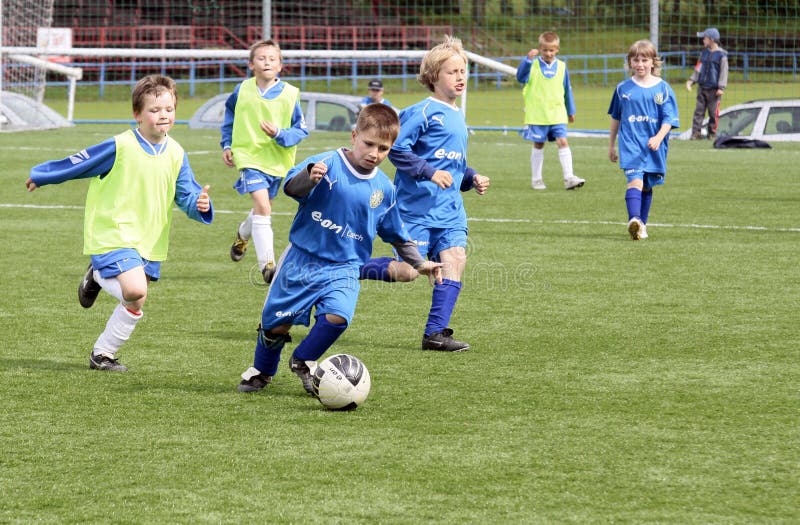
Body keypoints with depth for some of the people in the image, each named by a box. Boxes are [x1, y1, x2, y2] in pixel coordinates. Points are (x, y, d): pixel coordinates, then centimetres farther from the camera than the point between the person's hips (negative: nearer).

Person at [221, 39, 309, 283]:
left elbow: (301, 130, -5)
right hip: (249, 156, -2)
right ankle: (267, 265, -18)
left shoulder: (289, 94, -9)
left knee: (262, 208, 20)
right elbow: (229, 116, 18)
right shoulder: (242, 91, -3)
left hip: (277, 160, 2)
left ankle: (243, 234, 55)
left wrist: (279, 134, -23)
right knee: (263, 206, -19)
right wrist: (227, 145, 10)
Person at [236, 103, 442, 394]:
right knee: (276, 323, 5)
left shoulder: (384, 189, 4)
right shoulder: (328, 163, -11)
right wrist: (309, 177, -45)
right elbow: (290, 187, -25)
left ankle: (303, 361, 4)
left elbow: (396, 235, 18)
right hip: (302, 259, -2)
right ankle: (261, 371, 35)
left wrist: (420, 264, 17)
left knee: (338, 315, -24)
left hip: (343, 268, 2)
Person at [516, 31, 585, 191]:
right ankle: (536, 179, 18)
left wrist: (571, 111, 20)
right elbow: (520, 77, -19)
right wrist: (527, 59, -31)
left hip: (557, 114, 2)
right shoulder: (533, 65, -2)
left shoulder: (561, 66, 6)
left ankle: (569, 177, -11)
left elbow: (567, 89, 16)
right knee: (538, 145, 7)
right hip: (537, 114, -2)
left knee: (562, 142, -9)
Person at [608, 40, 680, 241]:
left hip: (654, 146, 1)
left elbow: (669, 118, -3)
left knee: (647, 186, 12)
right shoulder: (623, 88, 5)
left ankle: (642, 224, 25)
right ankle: (634, 220, -36)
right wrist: (611, 145, 21)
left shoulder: (663, 88, 0)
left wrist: (659, 138, -20)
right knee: (635, 180, -20)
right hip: (630, 144, -1)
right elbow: (616, 117, 17)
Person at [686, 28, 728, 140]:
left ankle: (712, 133, 10)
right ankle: (696, 132, 2)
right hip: (702, 88, 6)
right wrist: (691, 80, 5)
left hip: (714, 90, -6)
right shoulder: (704, 53, 12)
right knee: (698, 111, 1)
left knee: (713, 112, -1)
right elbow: (698, 68, 16)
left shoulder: (721, 55, -7)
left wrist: (721, 88, -14)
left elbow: (724, 72, -8)